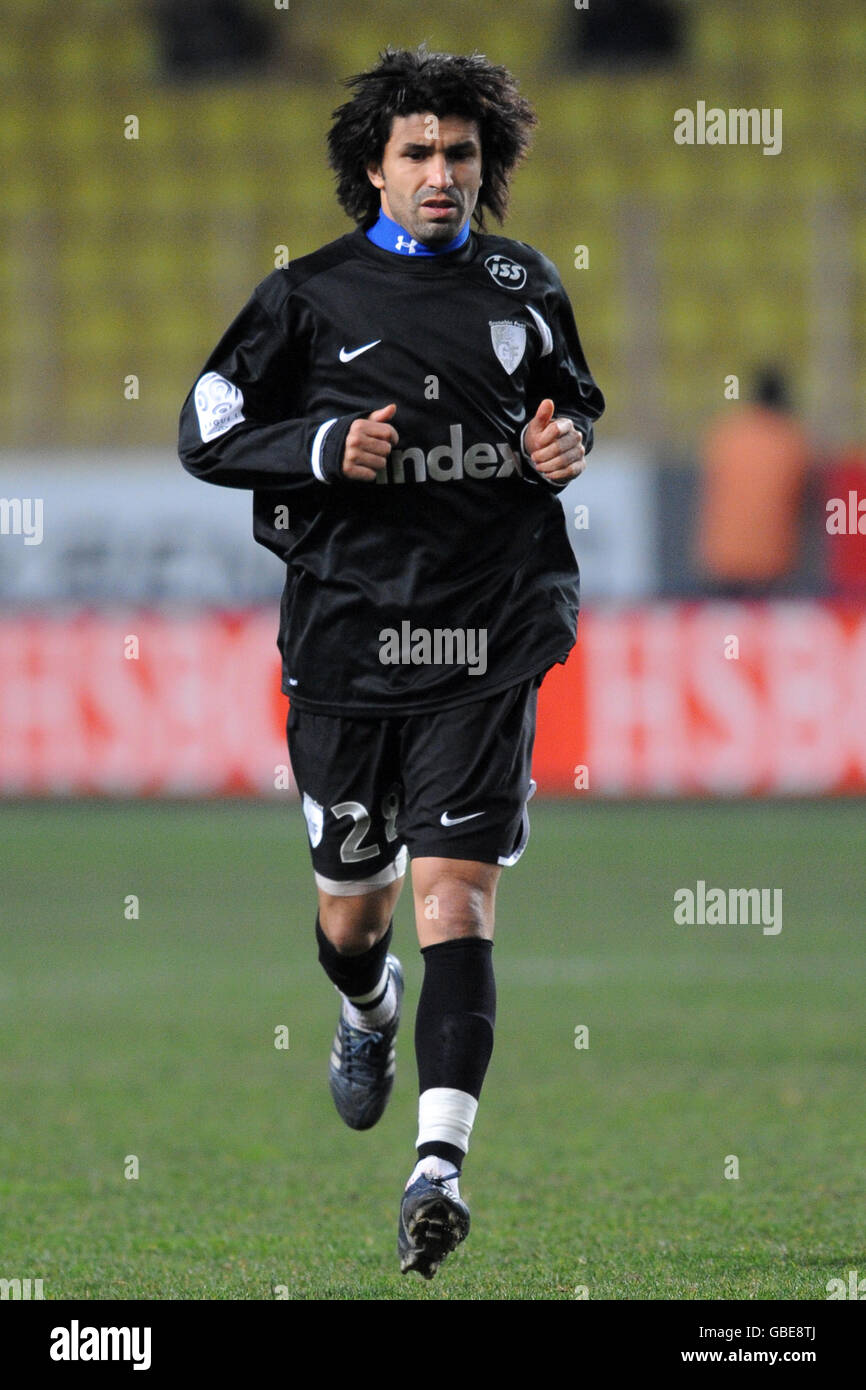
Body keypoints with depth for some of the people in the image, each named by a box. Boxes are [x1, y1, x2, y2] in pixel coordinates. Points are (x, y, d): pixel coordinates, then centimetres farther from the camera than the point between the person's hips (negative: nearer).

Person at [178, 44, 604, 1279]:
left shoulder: (523, 286, 8)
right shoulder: (308, 297, 0)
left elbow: (572, 394, 25)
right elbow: (206, 434, 4)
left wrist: (568, 441, 2)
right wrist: (328, 446, -12)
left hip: (485, 644, 0)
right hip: (346, 636, 0)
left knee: (456, 893, -14)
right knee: (351, 907, 13)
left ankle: (441, 1165, -22)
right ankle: (368, 1016, 50)